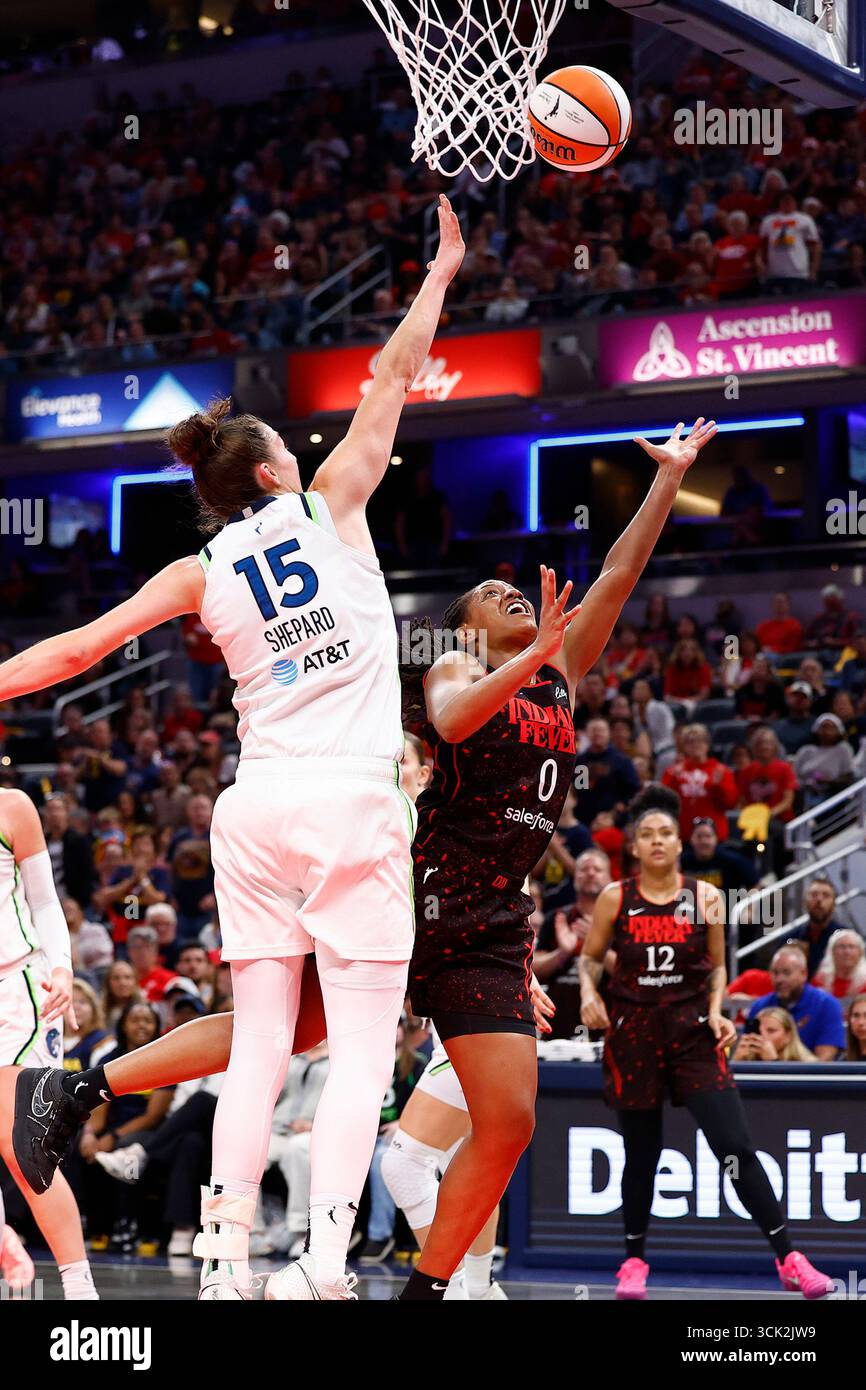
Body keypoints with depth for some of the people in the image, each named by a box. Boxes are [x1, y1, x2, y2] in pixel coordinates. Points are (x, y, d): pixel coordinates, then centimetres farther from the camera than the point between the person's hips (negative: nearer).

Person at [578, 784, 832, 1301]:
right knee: (641, 1155, 7)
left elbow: (717, 966, 10)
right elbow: (590, 958, 11)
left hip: (692, 1030, -1)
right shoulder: (615, 899, 1)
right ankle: (635, 1260, 26)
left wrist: (716, 1010, -6)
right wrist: (589, 993, -8)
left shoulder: (705, 898, 1)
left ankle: (789, 1259, -10)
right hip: (633, 1032, 1)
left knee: (737, 1148, -11)